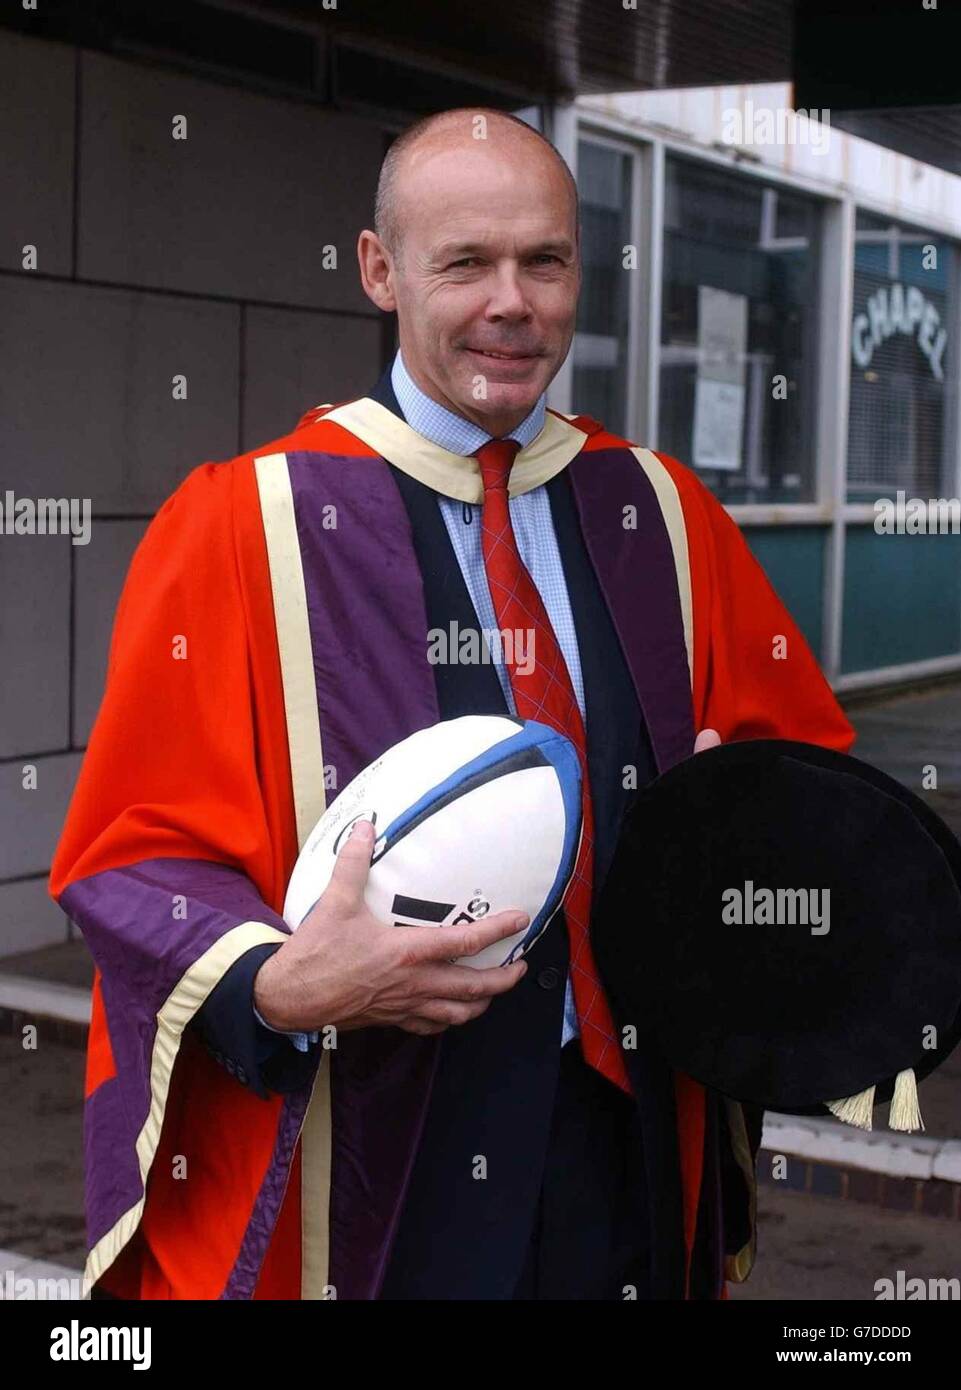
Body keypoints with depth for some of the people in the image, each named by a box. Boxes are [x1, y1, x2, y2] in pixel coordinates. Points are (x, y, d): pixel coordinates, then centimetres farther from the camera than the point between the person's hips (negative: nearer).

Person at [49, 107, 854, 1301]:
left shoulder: (663, 515, 3)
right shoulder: (242, 527, -9)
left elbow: (800, 753, 14)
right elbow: (132, 855, -7)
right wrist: (280, 987, -25)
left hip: (625, 1149, 4)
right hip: (370, 1177, -3)